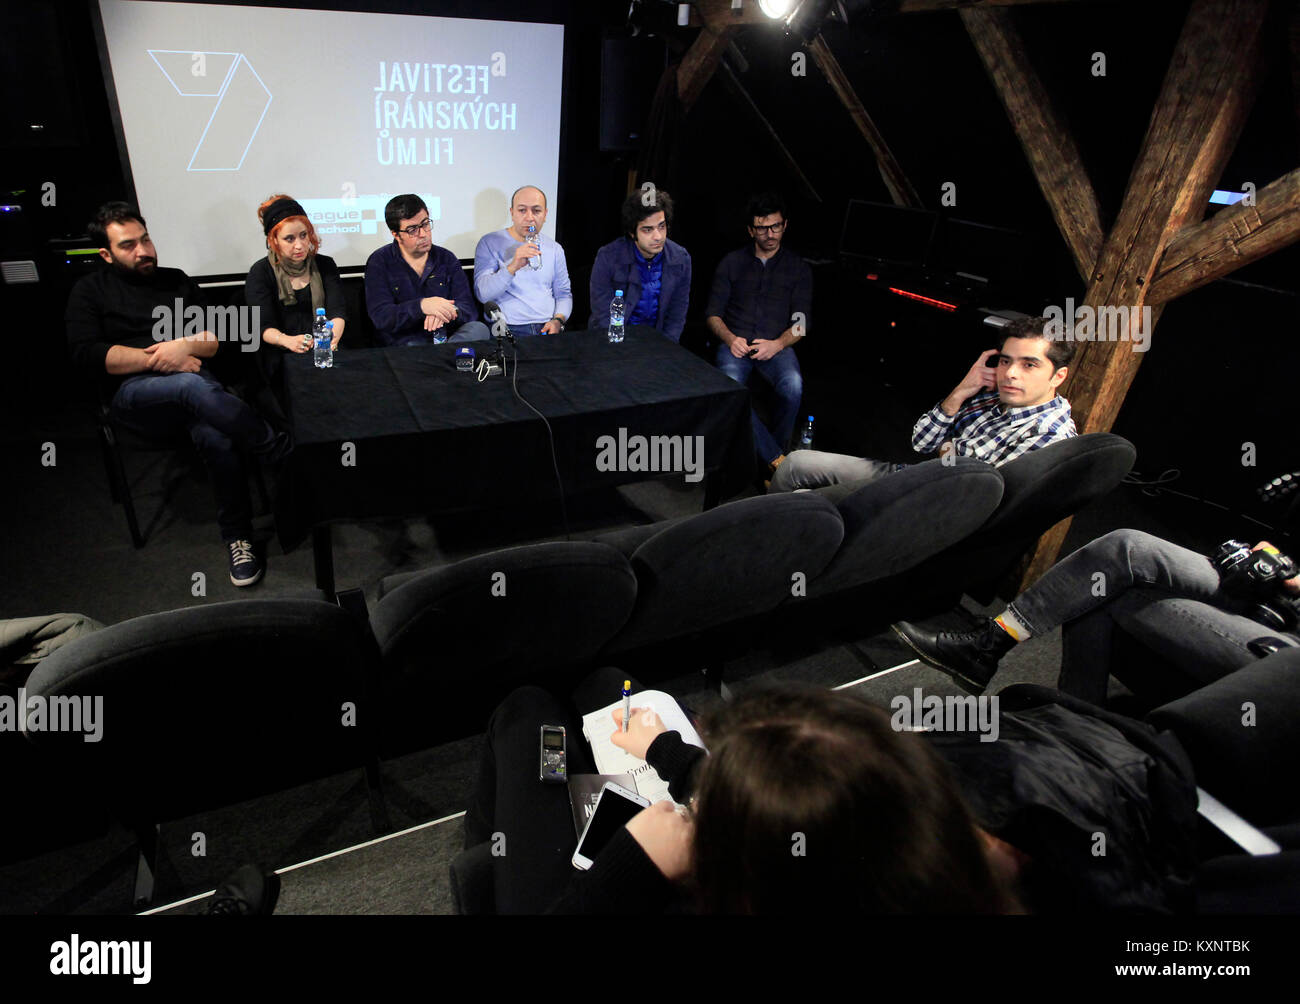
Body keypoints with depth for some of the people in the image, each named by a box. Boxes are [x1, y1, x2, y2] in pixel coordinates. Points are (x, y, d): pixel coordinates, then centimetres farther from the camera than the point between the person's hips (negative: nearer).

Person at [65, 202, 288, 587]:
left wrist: (185, 346, -8)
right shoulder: (90, 291, 14)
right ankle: (280, 450, -29)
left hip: (193, 381, 2)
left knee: (217, 438, -35)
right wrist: (154, 360, -12)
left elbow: (216, 339, 15)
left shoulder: (177, 281, 22)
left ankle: (237, 538, -24)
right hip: (134, 393, -2)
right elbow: (87, 353, -2)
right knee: (192, 386, -40)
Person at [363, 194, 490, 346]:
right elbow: (380, 317, -9)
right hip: (402, 344, -4)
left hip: (444, 338, 4)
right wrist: (421, 306, -27)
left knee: (479, 329, -27)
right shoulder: (379, 262, 4)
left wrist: (448, 312, -22)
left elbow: (467, 308, 5)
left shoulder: (447, 259, 13)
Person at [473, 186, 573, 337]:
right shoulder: (490, 243, 4)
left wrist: (558, 320, -3)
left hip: (547, 329, 4)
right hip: (507, 329, -3)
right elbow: (482, 294, -7)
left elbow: (564, 294, 19)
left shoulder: (554, 249, 16)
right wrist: (513, 267, -22)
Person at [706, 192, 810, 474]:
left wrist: (777, 344, -13)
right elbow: (713, 314, 11)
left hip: (776, 345, 0)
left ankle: (770, 457, -13)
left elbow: (801, 323, 8)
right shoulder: (731, 263, 16)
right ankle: (778, 461, -27)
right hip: (735, 343, 0)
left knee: (793, 385, -35)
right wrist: (730, 339, -10)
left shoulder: (798, 268, 15)